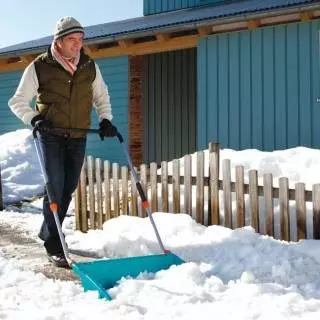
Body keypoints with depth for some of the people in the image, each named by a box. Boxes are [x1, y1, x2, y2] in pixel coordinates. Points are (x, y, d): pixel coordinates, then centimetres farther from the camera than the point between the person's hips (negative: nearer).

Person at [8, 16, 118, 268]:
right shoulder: (39, 67, -9)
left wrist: (105, 120, 1)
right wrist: (34, 118, -21)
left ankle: (48, 232, 32)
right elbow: (18, 101, -3)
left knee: (68, 188, 11)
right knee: (55, 188, -10)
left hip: (78, 137, 4)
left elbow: (102, 96, 16)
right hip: (52, 136, -4)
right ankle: (53, 246, -2)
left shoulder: (90, 67, 2)